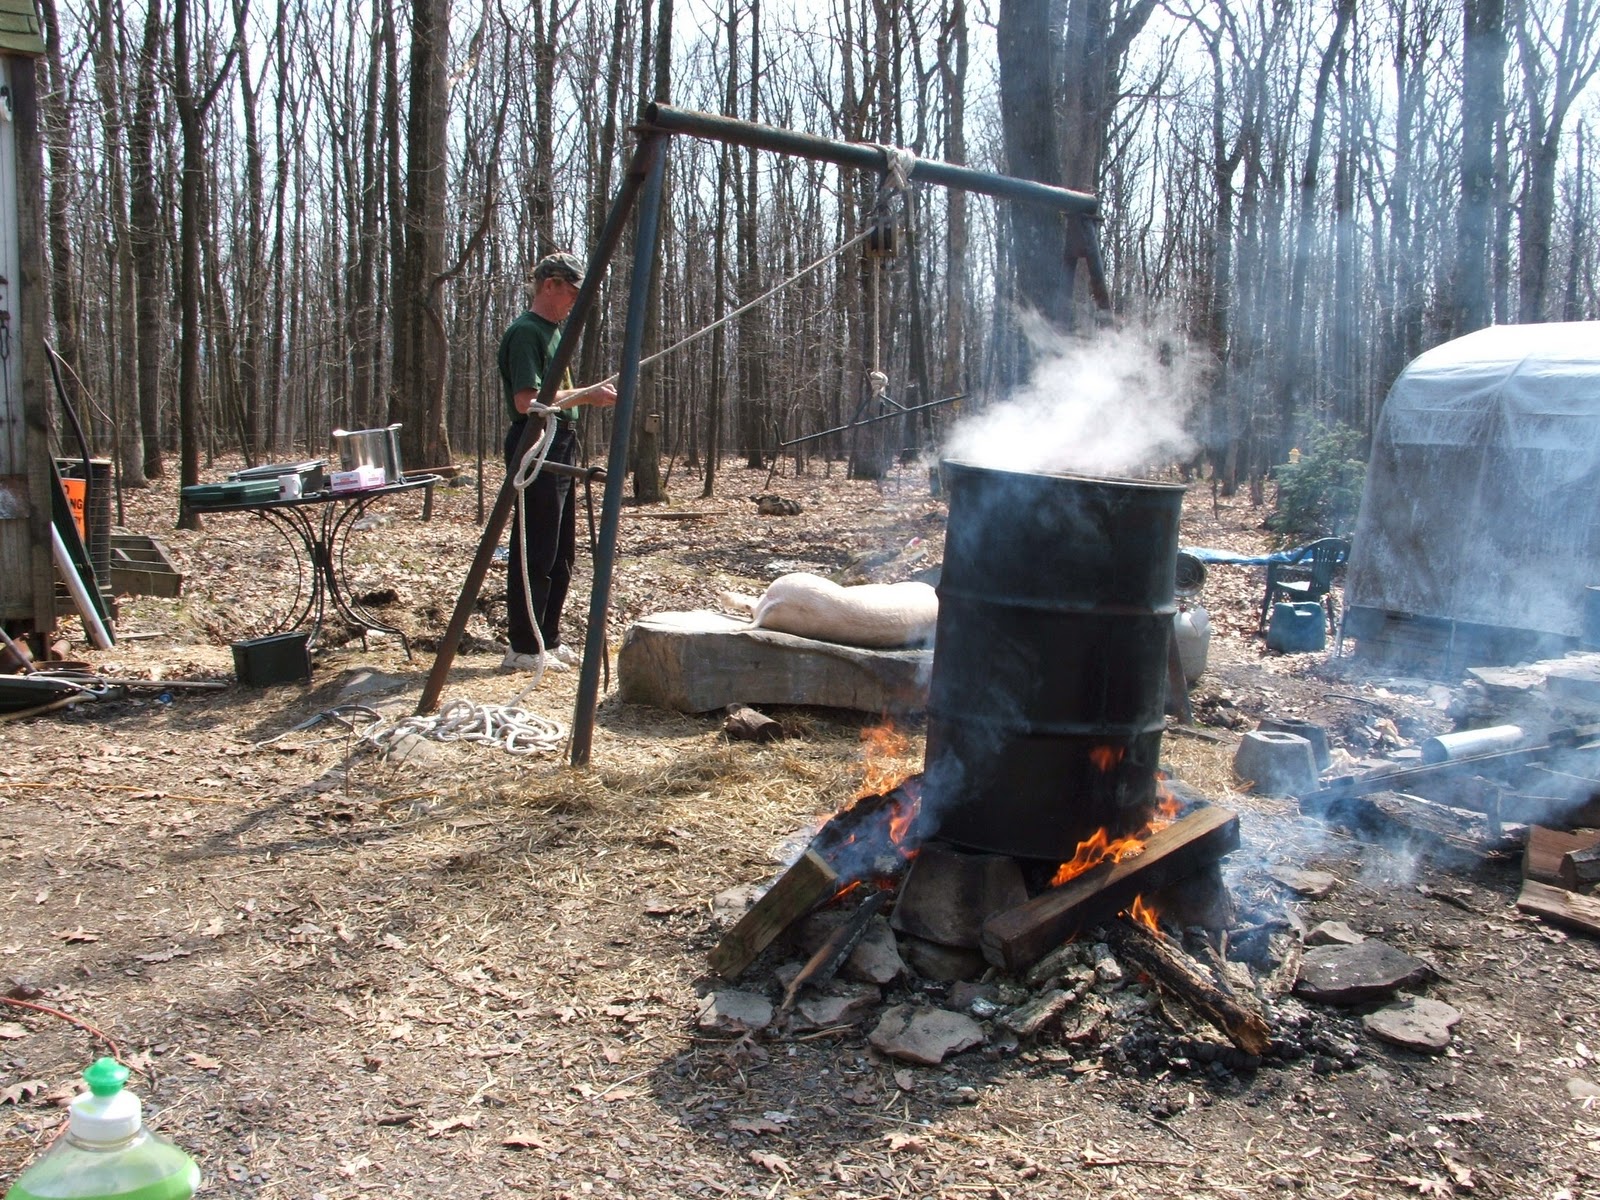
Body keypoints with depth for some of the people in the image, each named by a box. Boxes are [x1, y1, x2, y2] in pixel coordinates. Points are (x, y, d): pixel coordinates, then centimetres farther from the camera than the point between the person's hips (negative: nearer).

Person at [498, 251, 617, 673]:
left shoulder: (553, 331, 19)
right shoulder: (525, 332, -12)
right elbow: (527, 401, -22)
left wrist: (591, 394, 12)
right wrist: (585, 395, -18)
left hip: (560, 448, 11)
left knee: (560, 554, 14)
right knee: (534, 554, -6)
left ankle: (548, 639, 23)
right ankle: (523, 648, 0)